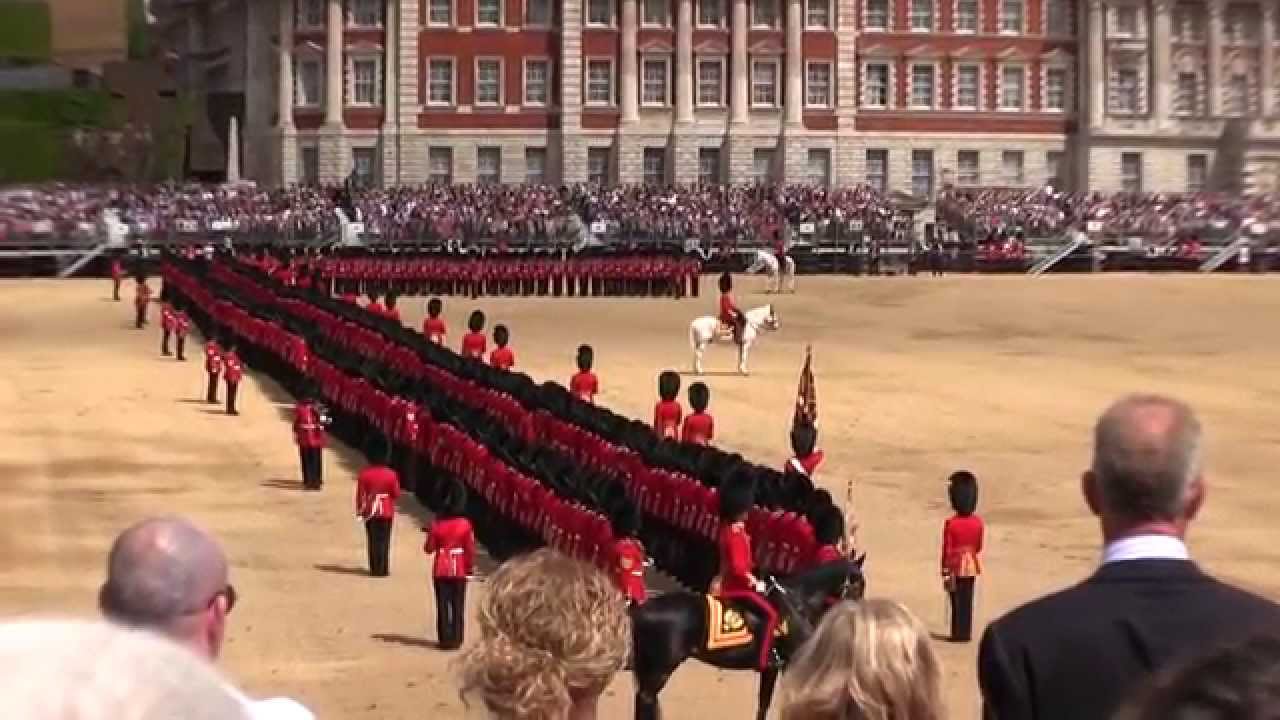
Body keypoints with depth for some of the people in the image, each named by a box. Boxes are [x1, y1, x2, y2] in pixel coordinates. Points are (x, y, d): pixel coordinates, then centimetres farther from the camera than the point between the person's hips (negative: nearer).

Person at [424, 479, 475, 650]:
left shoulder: (437, 525, -8)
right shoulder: (465, 524, -8)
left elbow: (429, 549, -2)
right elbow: (470, 550, -6)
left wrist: (430, 534, 16)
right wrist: (469, 568, 7)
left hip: (441, 571, 0)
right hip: (459, 571, 0)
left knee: (443, 606, 4)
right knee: (458, 607, 8)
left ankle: (445, 639, 3)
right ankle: (456, 639, 9)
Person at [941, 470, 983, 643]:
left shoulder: (950, 523, -18)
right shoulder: (978, 522, -5)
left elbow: (947, 550, -13)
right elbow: (979, 547, 6)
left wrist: (945, 572, -5)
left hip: (956, 568, -3)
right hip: (971, 567, 3)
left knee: (957, 602, 5)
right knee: (968, 601, 10)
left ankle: (958, 634, 8)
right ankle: (966, 633, 14)